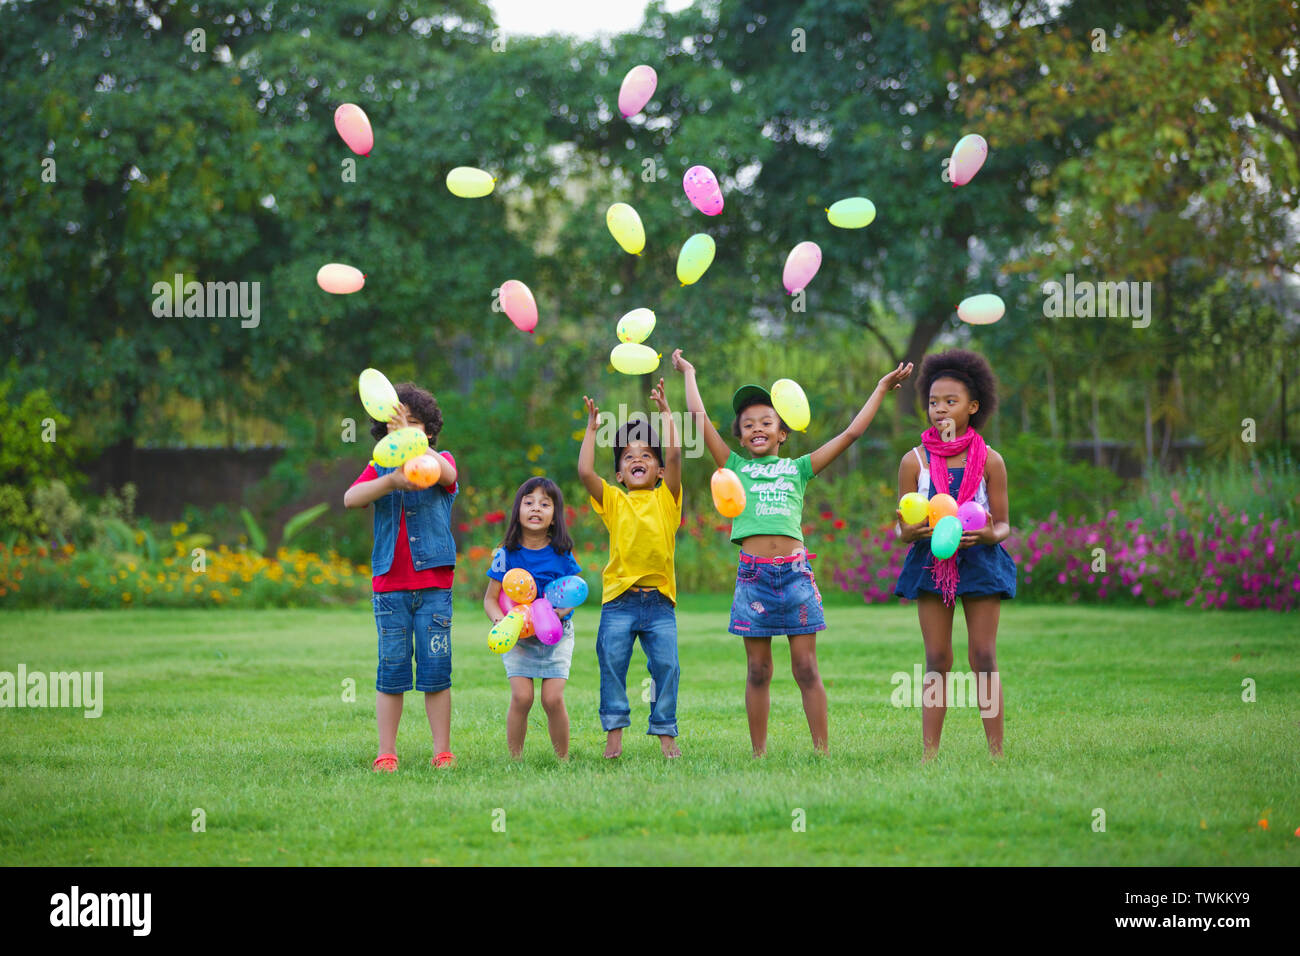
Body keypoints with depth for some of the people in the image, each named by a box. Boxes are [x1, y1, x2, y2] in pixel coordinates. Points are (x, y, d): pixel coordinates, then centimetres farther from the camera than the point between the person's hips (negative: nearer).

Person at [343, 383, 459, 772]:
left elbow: (446, 475, -20)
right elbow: (350, 498, -10)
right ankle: (386, 754, 5)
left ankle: (442, 752, 6)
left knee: (436, 669, 0)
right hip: (390, 584, 1)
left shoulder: (441, 461, 6)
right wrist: (391, 481, -30)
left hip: (434, 583, -1)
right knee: (392, 669, 1)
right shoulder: (379, 468, 9)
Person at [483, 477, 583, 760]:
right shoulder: (507, 554, -6)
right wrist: (501, 621, -24)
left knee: (553, 698, -10)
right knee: (521, 696, -15)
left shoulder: (561, 553, -3)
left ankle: (563, 758, 6)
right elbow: (490, 599, -4)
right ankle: (515, 758, -1)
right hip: (518, 636, 0)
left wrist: (561, 611, -19)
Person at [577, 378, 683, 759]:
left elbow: (674, 457, -6)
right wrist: (591, 429, 0)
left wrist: (667, 416, -4)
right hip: (619, 600, 0)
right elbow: (585, 472, -6)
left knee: (665, 666, -2)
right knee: (612, 665, -2)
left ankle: (665, 733, 6)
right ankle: (614, 731, 7)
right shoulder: (613, 500, 8)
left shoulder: (666, 499, 7)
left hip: (659, 600, 0)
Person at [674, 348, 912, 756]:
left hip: (795, 570, 0)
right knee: (758, 671, 4)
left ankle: (822, 749, 2)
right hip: (753, 572, 0)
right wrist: (689, 373, 22)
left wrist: (881, 389, 18)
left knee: (806, 668, 1)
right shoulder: (735, 468, 13)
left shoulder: (798, 468, 14)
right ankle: (759, 753, 9)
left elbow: (851, 433, 15)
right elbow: (699, 416, 12)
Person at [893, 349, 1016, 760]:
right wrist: (911, 531, -22)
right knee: (937, 660, 2)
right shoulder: (915, 461, 0)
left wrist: (990, 535, -21)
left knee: (984, 658, 0)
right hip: (931, 564, 1)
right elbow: (902, 529, 3)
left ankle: (996, 753, 3)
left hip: (980, 561, -1)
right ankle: (929, 753, 3)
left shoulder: (989, 461, -1)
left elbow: (1003, 524, 2)